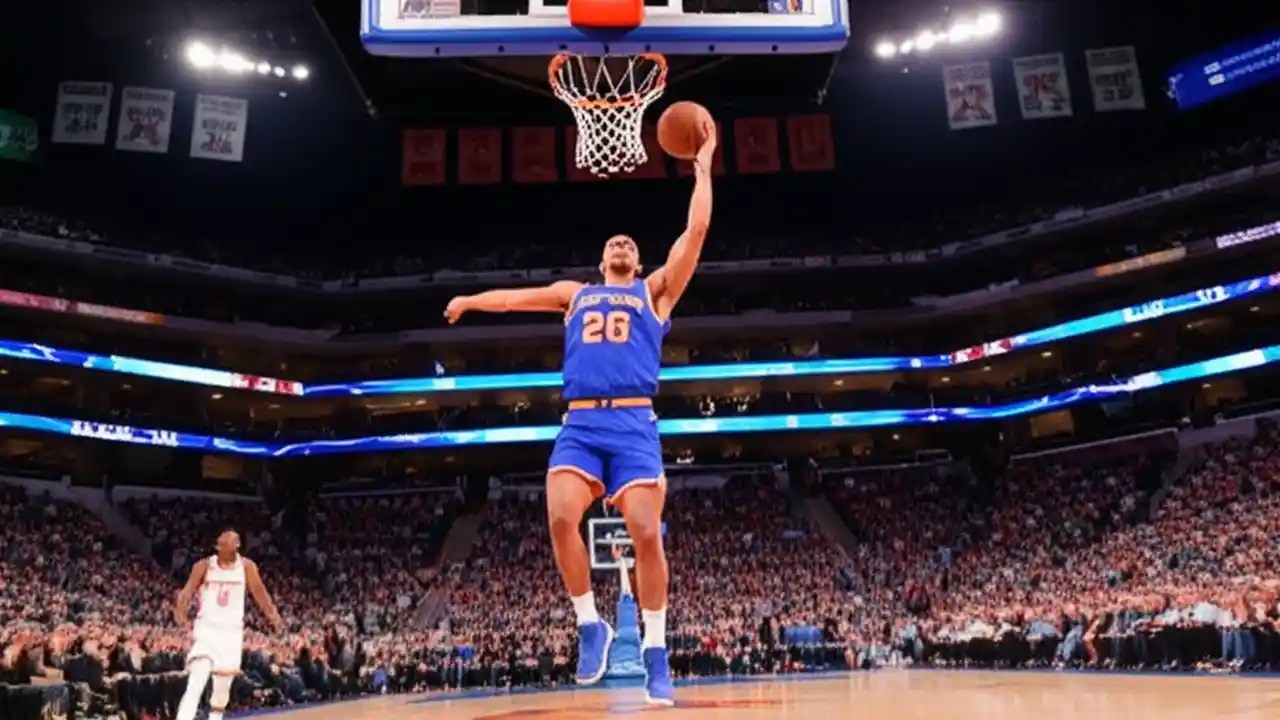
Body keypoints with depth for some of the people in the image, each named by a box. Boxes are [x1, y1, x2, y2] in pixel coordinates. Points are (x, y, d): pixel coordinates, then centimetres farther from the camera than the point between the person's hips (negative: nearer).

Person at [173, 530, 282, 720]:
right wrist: (180, 612, -29)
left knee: (223, 688, 12)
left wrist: (271, 613, -19)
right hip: (207, 627, -2)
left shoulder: (247, 566, -2)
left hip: (232, 630, 2)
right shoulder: (204, 566, -5)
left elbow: (259, 591, -3)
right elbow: (188, 591, -9)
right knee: (196, 685, -19)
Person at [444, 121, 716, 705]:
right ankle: (590, 625, 1)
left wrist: (702, 163, 15)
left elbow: (697, 228, 11)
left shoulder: (656, 290, 18)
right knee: (561, 518, -20)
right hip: (579, 424, 2)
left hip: (634, 423, -2)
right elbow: (515, 297, 38)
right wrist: (470, 301, 45)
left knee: (646, 532, -13)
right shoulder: (575, 293, 26)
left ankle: (655, 651, 1)